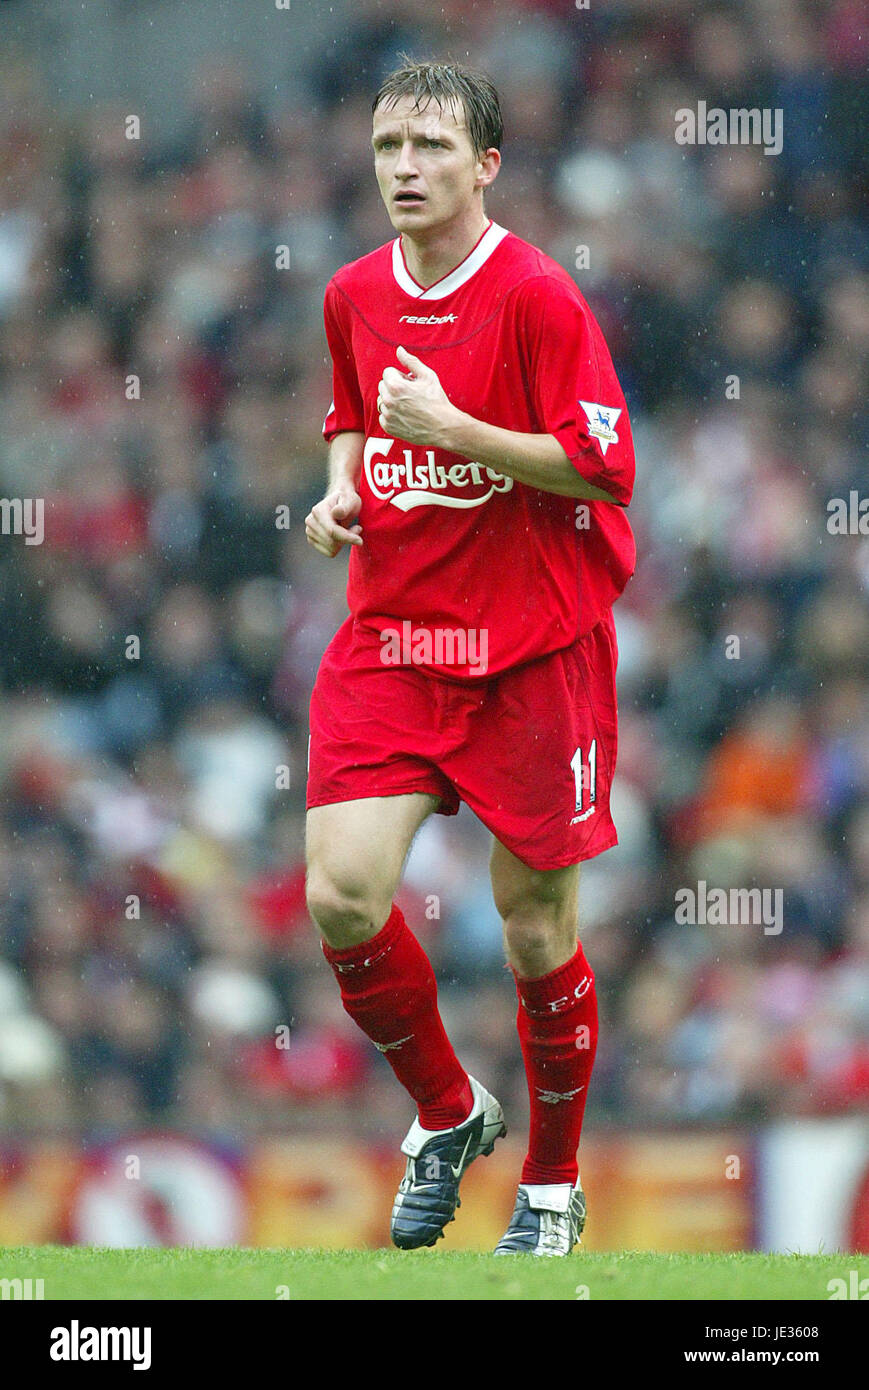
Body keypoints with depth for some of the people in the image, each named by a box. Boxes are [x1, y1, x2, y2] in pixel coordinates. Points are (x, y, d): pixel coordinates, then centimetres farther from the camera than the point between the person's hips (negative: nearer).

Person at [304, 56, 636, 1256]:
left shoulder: (538, 297, -12)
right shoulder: (353, 296, 6)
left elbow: (605, 468, -16)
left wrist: (448, 427, -22)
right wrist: (341, 493, 3)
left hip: (530, 652, -4)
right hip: (388, 639, 4)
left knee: (537, 925, 3)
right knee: (341, 896, -11)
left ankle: (553, 1182, 23)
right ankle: (446, 1116, 14)